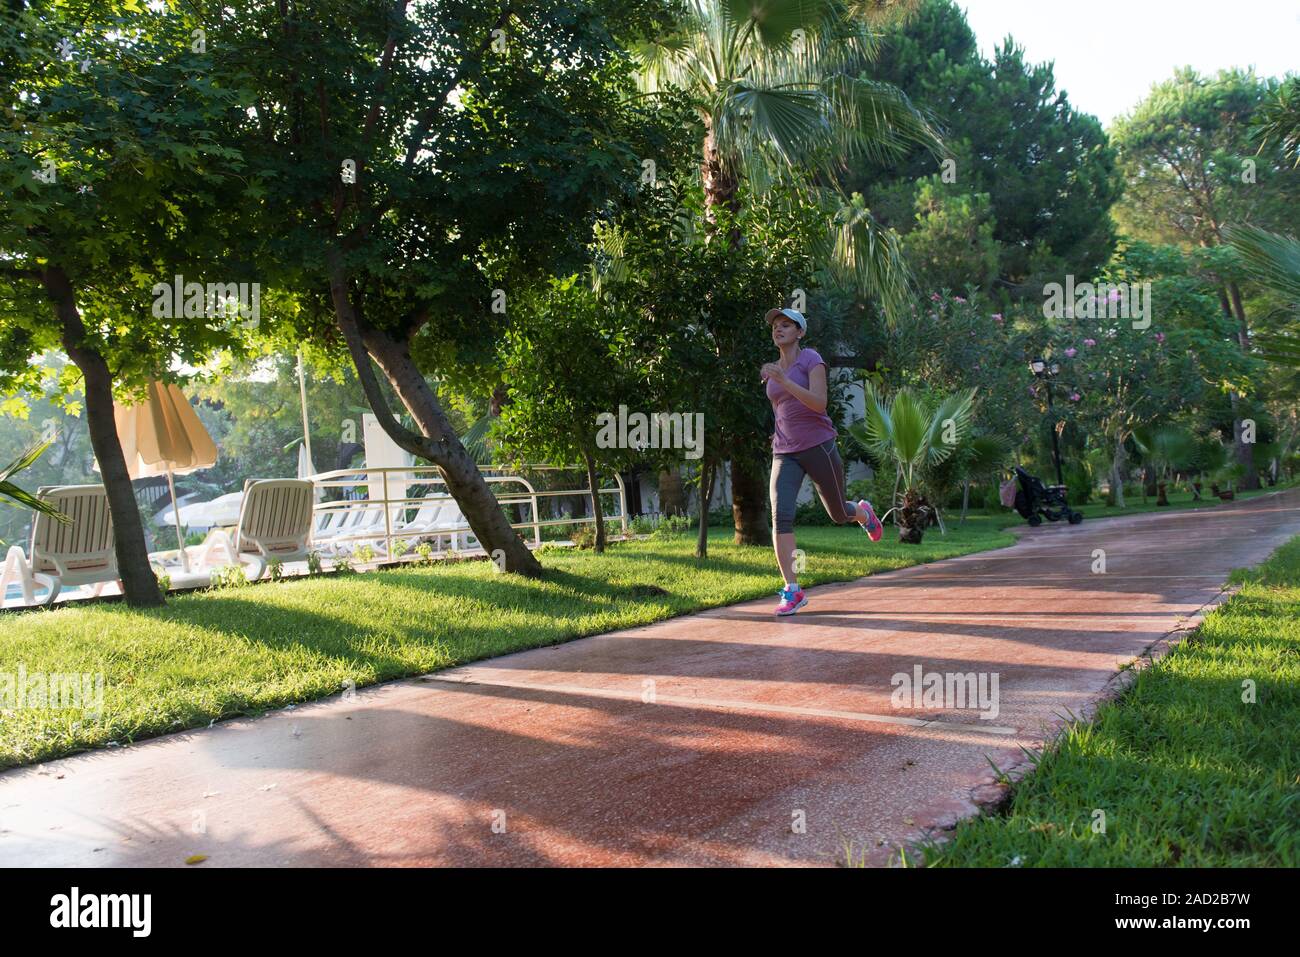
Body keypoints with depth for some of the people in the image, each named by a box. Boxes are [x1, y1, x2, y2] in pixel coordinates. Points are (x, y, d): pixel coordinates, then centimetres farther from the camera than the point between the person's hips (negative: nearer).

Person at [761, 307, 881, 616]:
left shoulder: (811, 359, -7)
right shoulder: (774, 371, 11)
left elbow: (819, 403, -21)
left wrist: (782, 379, -27)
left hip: (818, 446, -4)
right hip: (786, 454, 4)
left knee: (839, 515, 13)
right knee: (781, 515, -18)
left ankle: (863, 512, 52)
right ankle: (792, 591, -16)